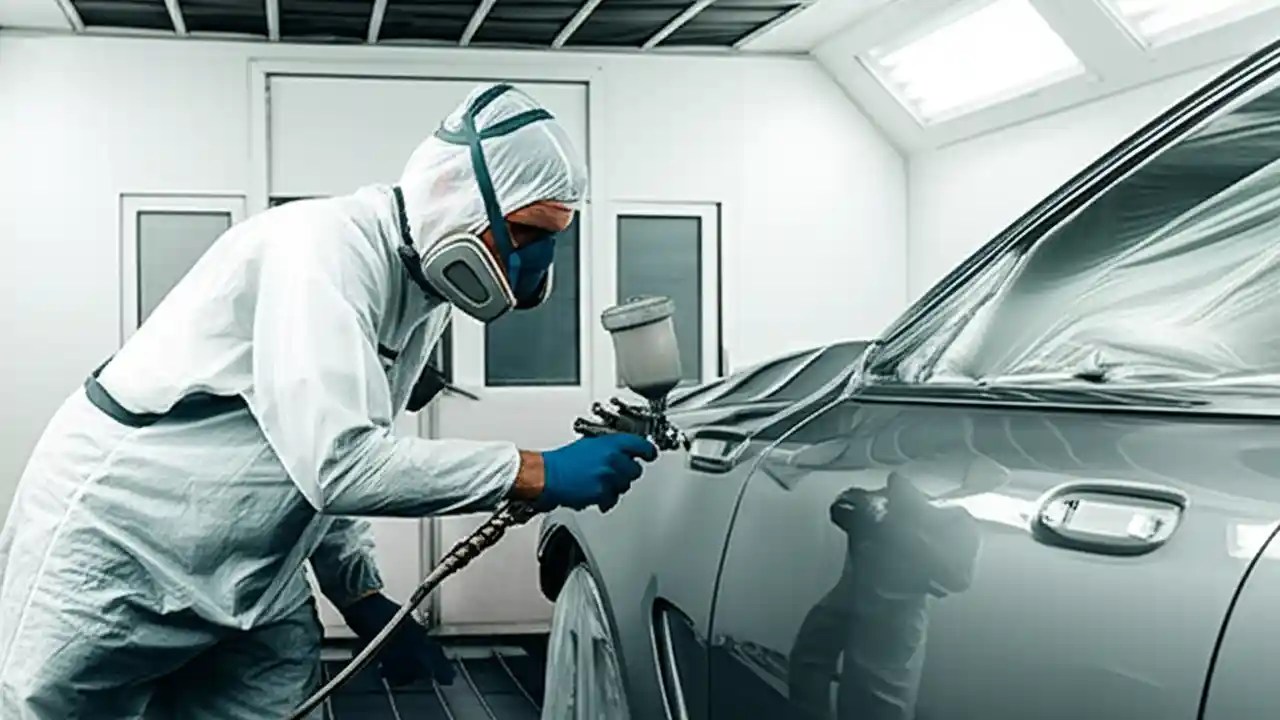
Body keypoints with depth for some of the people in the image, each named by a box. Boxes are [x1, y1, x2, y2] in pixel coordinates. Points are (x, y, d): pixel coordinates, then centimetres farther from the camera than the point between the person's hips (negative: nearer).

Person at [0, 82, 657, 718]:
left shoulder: (427, 293, 4)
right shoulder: (326, 247, -24)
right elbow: (337, 462, -34)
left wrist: (362, 597, 6)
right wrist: (538, 475, -31)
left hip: (249, 585, 8)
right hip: (110, 565, -8)